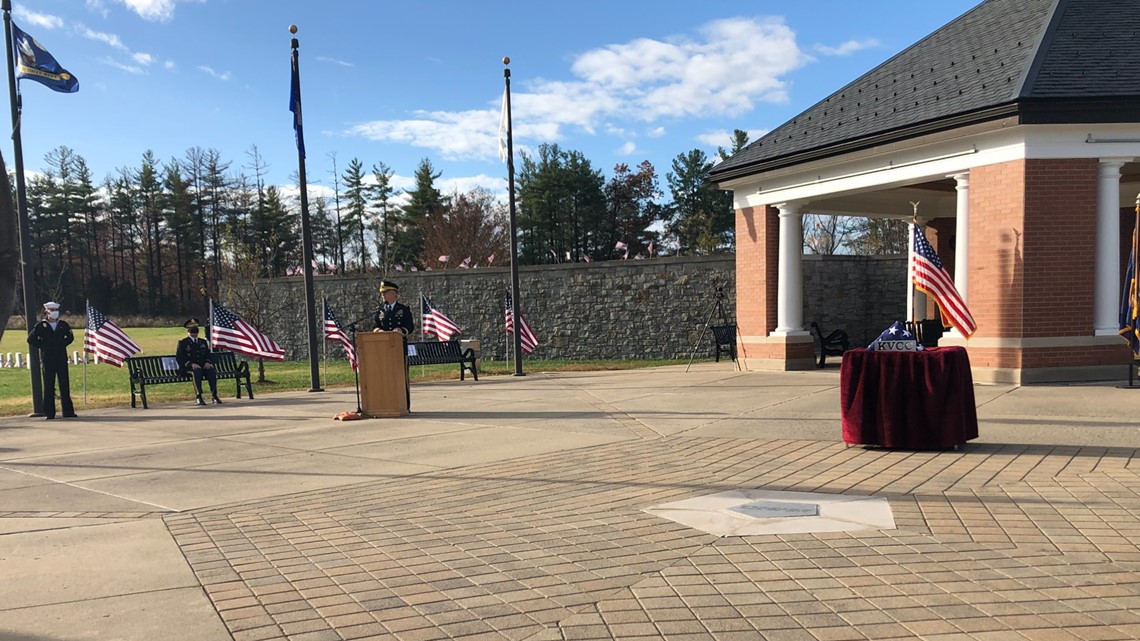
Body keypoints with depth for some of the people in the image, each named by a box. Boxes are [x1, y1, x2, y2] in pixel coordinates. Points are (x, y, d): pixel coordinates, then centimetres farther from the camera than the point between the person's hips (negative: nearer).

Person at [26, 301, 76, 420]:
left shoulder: (63, 325, 6)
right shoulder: (41, 326, -1)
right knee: (49, 386, 0)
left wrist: (62, 344, 7)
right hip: (47, 360, -2)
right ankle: (49, 413, 5)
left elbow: (70, 337, 20)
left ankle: (68, 411, 9)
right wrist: (42, 347, -2)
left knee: (65, 385, 4)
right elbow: (31, 339, 4)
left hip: (61, 359, 2)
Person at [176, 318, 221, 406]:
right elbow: (180, 358, -1)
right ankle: (199, 397, -40)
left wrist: (207, 362, -6)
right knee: (197, 371, -38)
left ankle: (214, 396, -32)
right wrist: (191, 364, -17)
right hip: (189, 367, -4)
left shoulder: (203, 342, 24)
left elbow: (208, 354, 18)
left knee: (211, 370, -30)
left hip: (203, 366, 4)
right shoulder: (183, 343, 10)